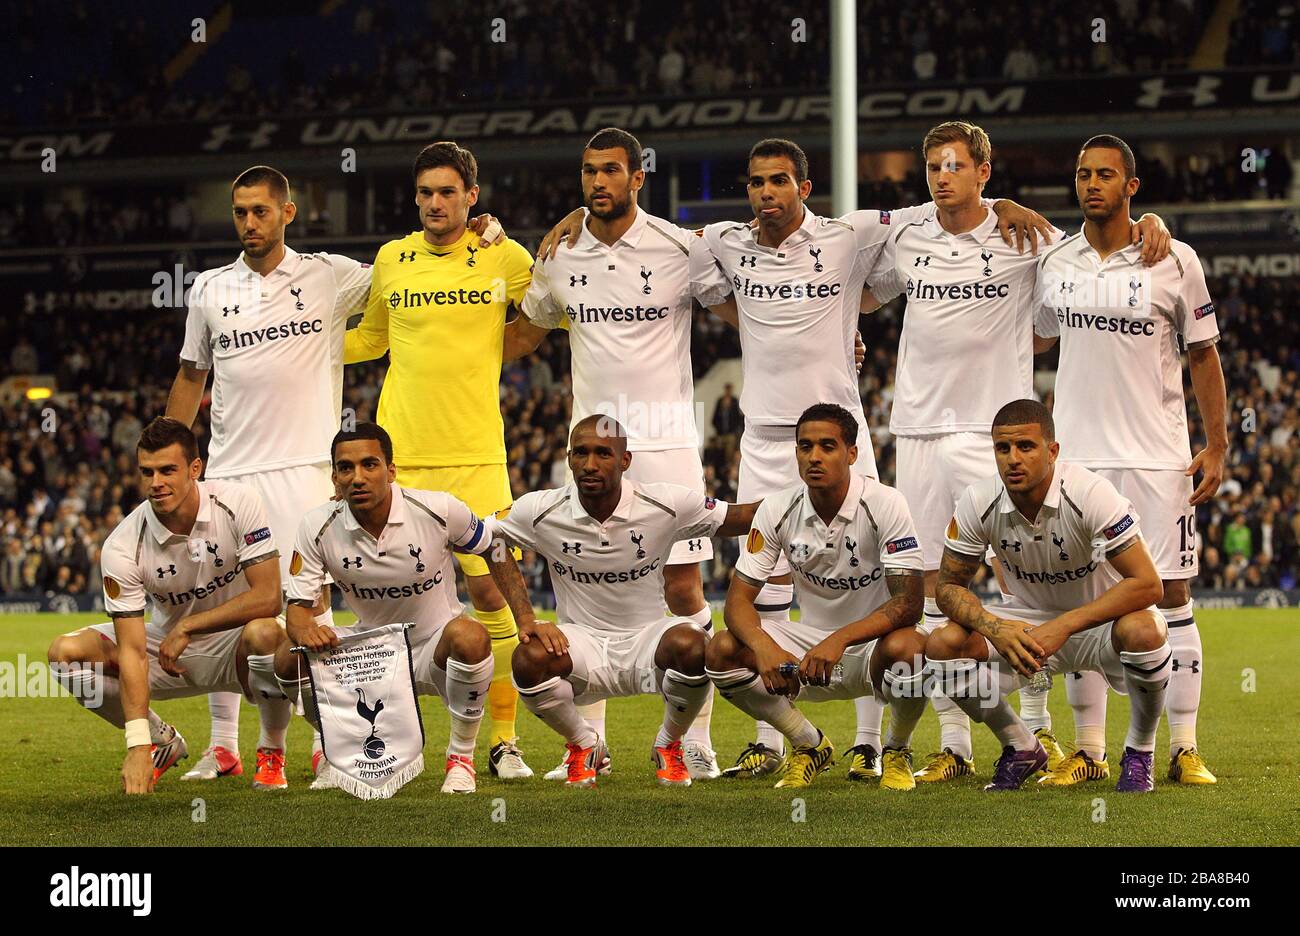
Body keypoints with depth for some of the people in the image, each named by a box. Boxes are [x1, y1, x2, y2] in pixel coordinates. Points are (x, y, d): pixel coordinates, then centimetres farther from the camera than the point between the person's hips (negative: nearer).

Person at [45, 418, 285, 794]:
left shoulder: (239, 503, -21)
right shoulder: (122, 546, -20)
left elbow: (268, 597, -23)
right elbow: (132, 650, -24)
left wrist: (187, 627, -22)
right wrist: (138, 746, -33)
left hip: (232, 649, -2)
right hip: (166, 648, 2)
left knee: (263, 632, -38)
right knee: (65, 652, -17)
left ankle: (272, 750, -11)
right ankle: (163, 741, 4)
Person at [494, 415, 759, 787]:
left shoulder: (666, 504, -11)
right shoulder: (540, 511, -11)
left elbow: (742, 518, -4)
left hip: (646, 638, 0)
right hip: (581, 642, 0)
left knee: (691, 646, -35)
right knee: (529, 659, -33)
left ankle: (669, 744, 0)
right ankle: (583, 744, 2)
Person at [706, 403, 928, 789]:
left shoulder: (884, 504, -18)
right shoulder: (777, 510, -7)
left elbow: (908, 603, -24)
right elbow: (739, 598, -8)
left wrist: (840, 640, -39)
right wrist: (763, 647, -31)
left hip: (872, 641, -3)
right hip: (810, 645, 3)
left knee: (907, 647, -39)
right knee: (722, 651, -21)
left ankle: (897, 752, -5)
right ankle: (810, 745, 3)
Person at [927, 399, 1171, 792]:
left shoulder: (1090, 493, -26)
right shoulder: (978, 503, -16)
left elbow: (1146, 584, -29)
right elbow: (949, 585, -6)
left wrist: (1064, 626, -35)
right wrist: (994, 628, -27)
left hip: (1097, 619, -3)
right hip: (1026, 624, 3)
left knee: (1142, 629, -38)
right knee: (942, 645, -22)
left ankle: (1139, 753, -9)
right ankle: (1021, 748, 3)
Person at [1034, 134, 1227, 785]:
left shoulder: (1174, 261, -4)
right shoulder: (1054, 263, 6)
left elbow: (1203, 356, 2)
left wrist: (1217, 447, -2)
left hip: (1157, 456, -3)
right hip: (1078, 453, 3)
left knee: (1171, 595, -1)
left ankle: (1184, 749, 5)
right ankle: (1089, 750, 9)